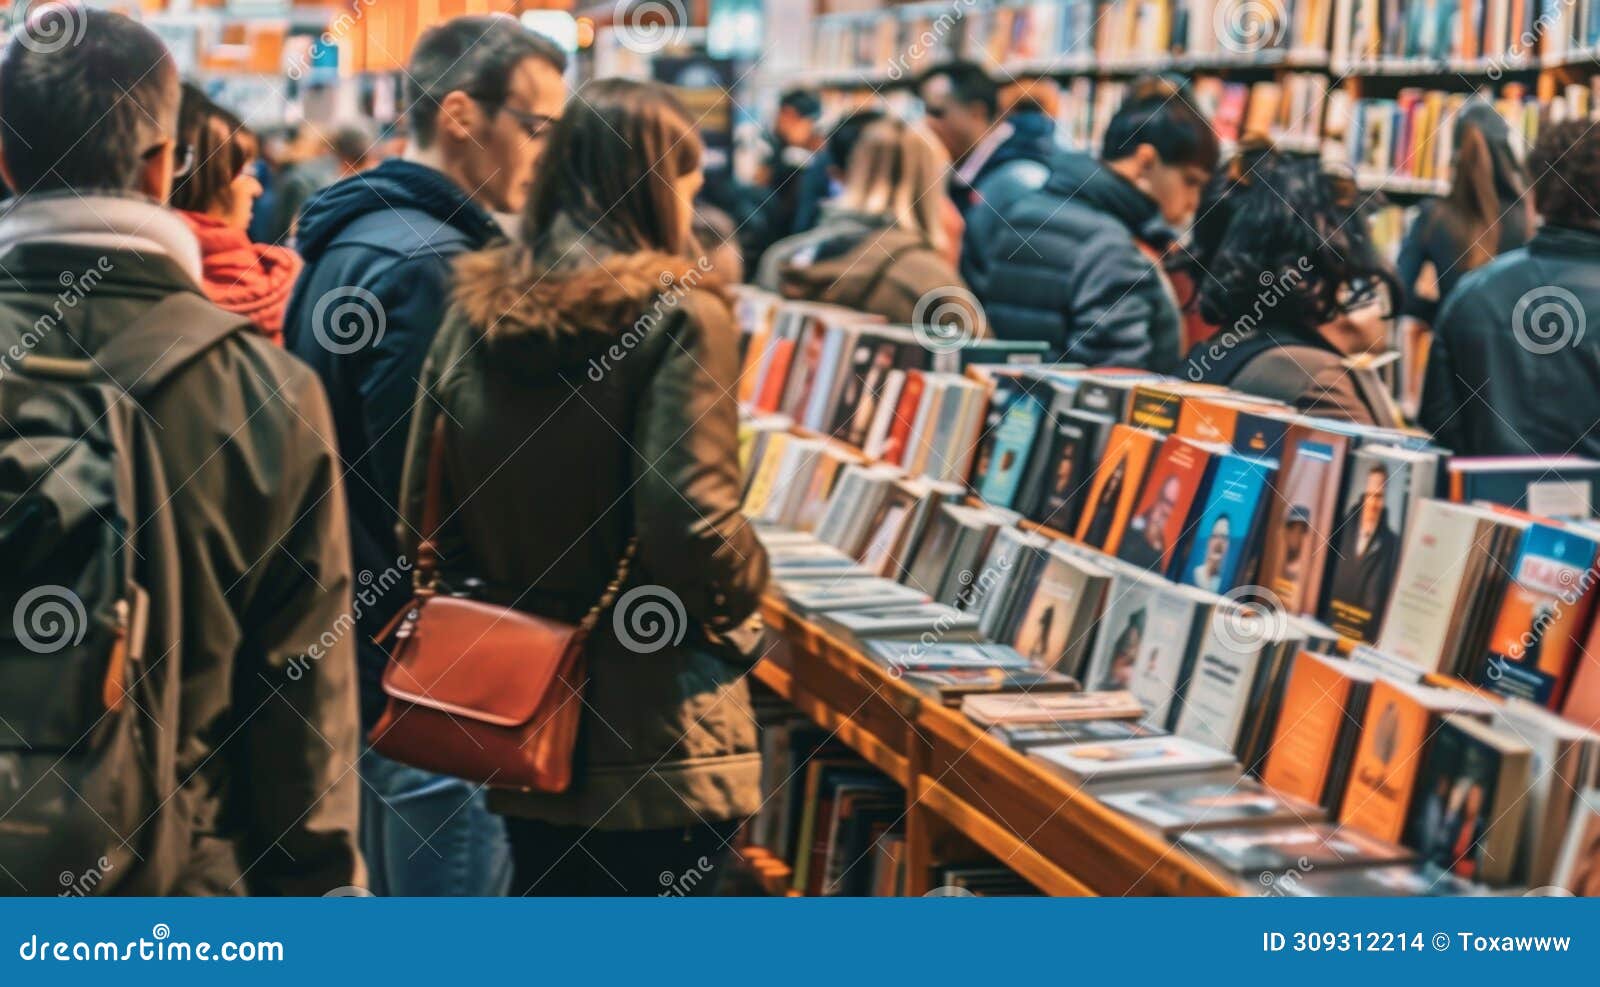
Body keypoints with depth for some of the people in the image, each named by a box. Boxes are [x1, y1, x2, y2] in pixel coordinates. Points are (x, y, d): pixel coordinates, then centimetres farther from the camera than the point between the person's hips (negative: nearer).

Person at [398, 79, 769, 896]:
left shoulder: (474, 313, 4)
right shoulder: (679, 315, -14)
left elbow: (422, 520, 6)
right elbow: (693, 528, -20)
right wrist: (745, 587, 0)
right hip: (654, 733, -6)